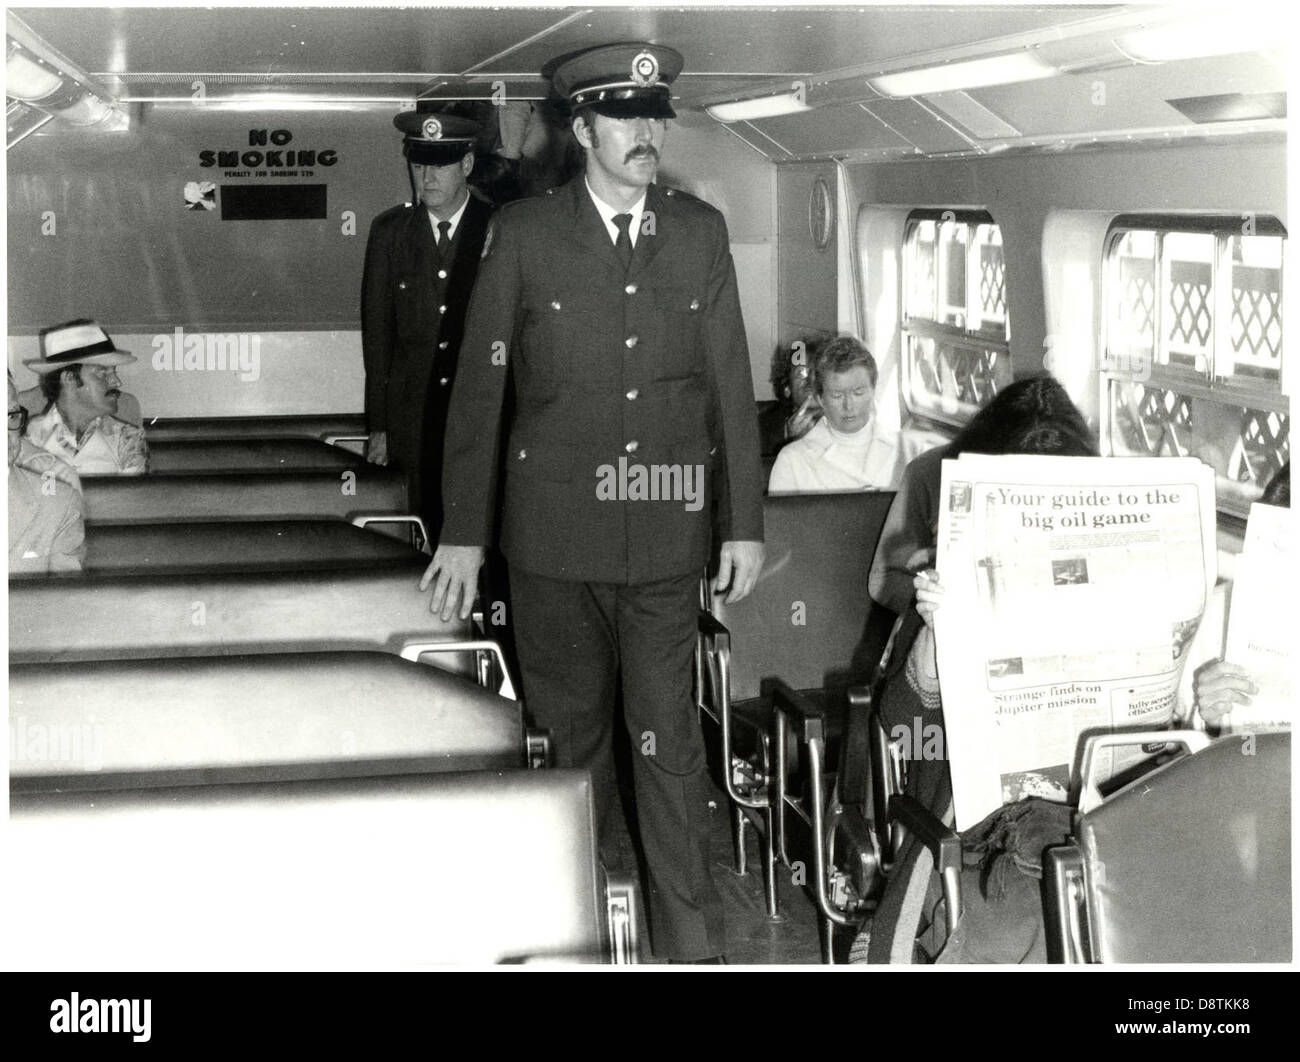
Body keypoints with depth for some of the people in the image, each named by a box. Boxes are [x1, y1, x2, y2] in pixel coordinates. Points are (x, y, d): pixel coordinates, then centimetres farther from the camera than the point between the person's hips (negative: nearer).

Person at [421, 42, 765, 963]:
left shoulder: (701, 233, 7)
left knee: (667, 731, 1)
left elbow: (731, 383, 8)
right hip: (553, 530, 0)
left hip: (667, 529, 1)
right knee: (571, 728, 9)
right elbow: (479, 385, 1)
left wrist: (746, 523, 5)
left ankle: (692, 937, 10)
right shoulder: (522, 234, 0)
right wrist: (463, 533, -1)